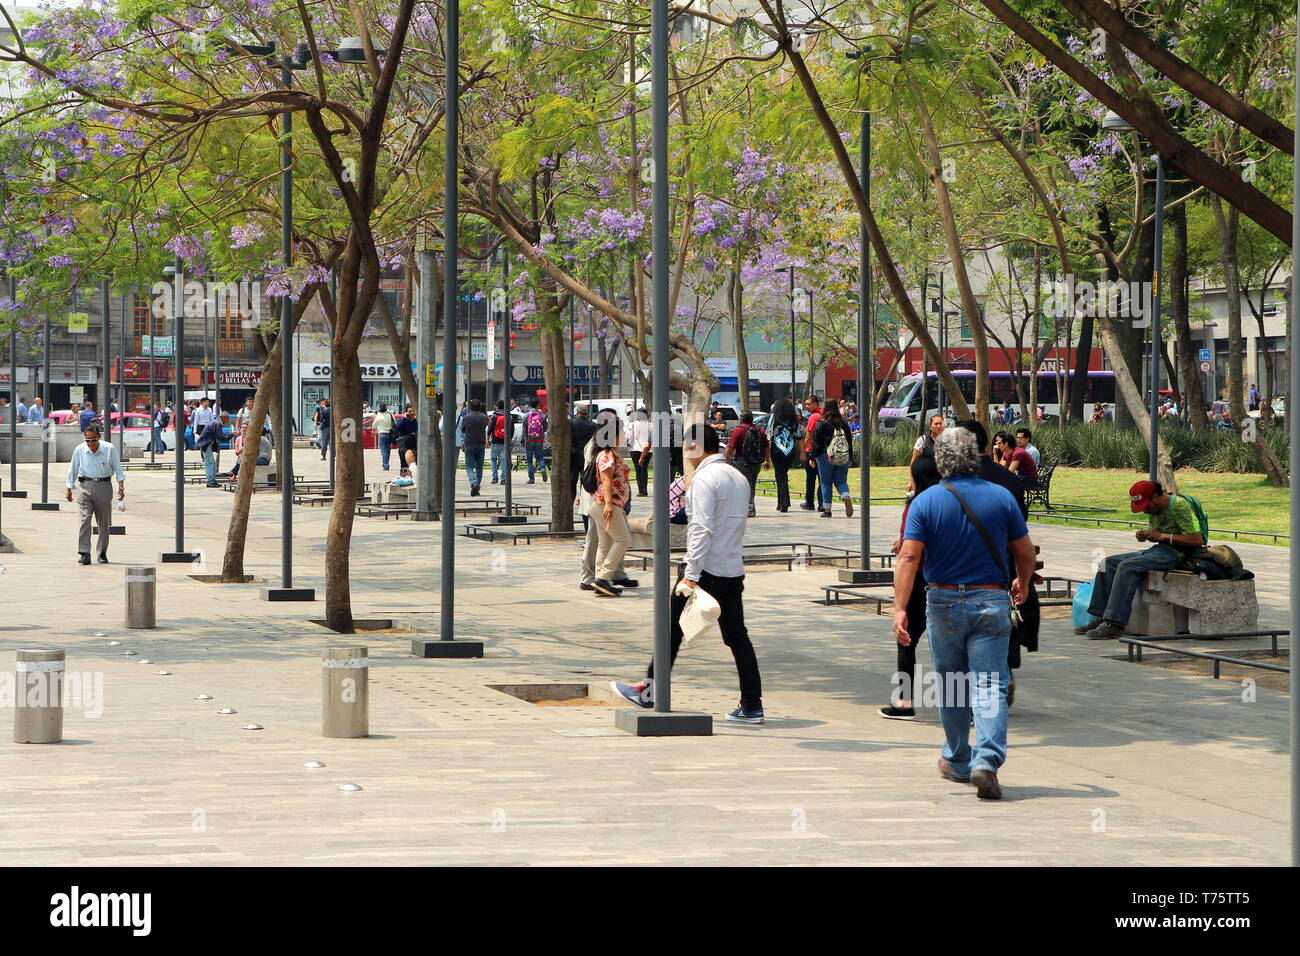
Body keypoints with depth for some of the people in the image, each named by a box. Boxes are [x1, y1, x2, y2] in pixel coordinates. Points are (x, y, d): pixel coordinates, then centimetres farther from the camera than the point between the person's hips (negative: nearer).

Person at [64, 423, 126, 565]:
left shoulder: (110, 449, -5)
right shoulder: (79, 450, -1)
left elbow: (118, 469, 4)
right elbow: (73, 470, 10)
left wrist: (121, 486, -1)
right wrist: (69, 488, 11)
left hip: (104, 486, 0)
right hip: (85, 486, 0)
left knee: (104, 522, 7)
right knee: (85, 519, -13)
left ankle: (103, 554, 18)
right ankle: (84, 553, -16)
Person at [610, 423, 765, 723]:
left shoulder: (704, 478, -12)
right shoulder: (739, 478, 15)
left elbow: (702, 529, -21)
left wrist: (691, 577, -23)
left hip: (707, 570, -8)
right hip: (734, 570, 8)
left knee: (672, 629, 5)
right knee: (737, 636, 7)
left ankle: (649, 692, 12)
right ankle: (752, 706, 3)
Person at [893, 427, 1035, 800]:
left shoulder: (925, 501, -6)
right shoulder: (1001, 497, -2)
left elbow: (909, 558, -14)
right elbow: (1025, 552, 5)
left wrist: (900, 609, -16)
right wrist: (1022, 584, 24)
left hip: (944, 602, 1)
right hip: (991, 601, 0)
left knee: (951, 685, 17)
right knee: (989, 686, -4)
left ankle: (957, 761, 30)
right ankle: (987, 760, -22)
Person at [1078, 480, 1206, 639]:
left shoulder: (1179, 505, -16)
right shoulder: (1154, 508, 11)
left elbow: (1197, 540, -21)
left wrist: (1162, 536, -19)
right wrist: (1144, 535, 0)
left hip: (1173, 554, -10)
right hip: (1157, 549, 10)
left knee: (1127, 567, -27)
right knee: (1110, 563, -1)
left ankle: (1114, 624, -30)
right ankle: (1100, 617, -7)